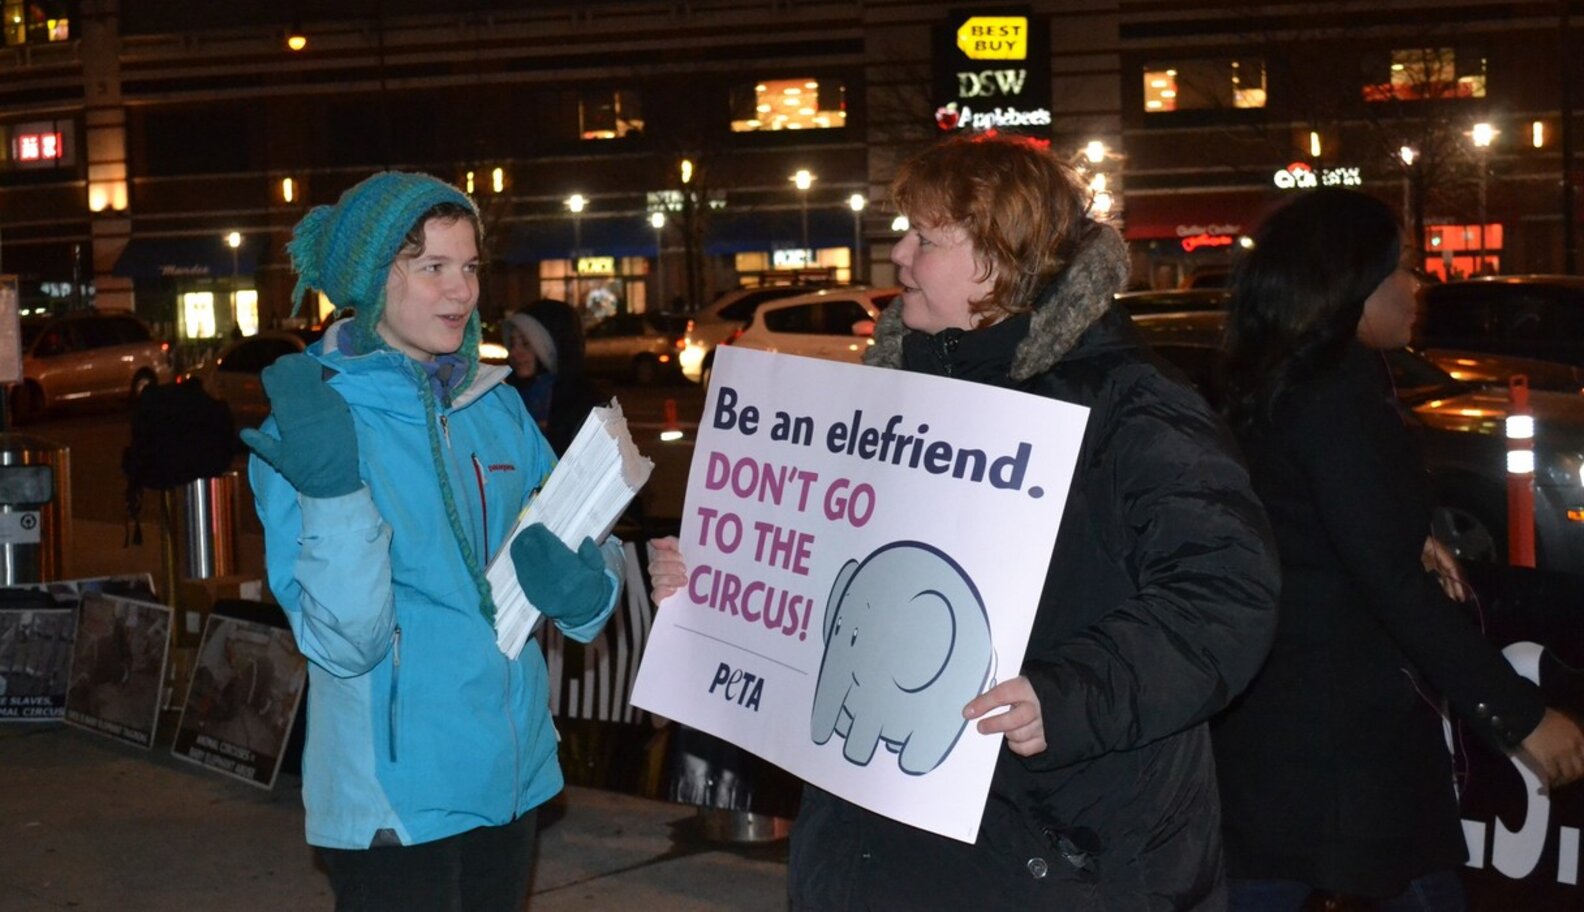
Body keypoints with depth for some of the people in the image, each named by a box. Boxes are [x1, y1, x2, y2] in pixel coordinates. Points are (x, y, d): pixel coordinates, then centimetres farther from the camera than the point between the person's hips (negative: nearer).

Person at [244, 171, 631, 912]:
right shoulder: (311, 428, -11)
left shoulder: (497, 407, 4)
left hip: (513, 775, 6)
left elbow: (582, 547, 9)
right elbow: (346, 644, -19)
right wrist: (335, 492, -30)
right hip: (395, 803, -5)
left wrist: (583, 582, -13)